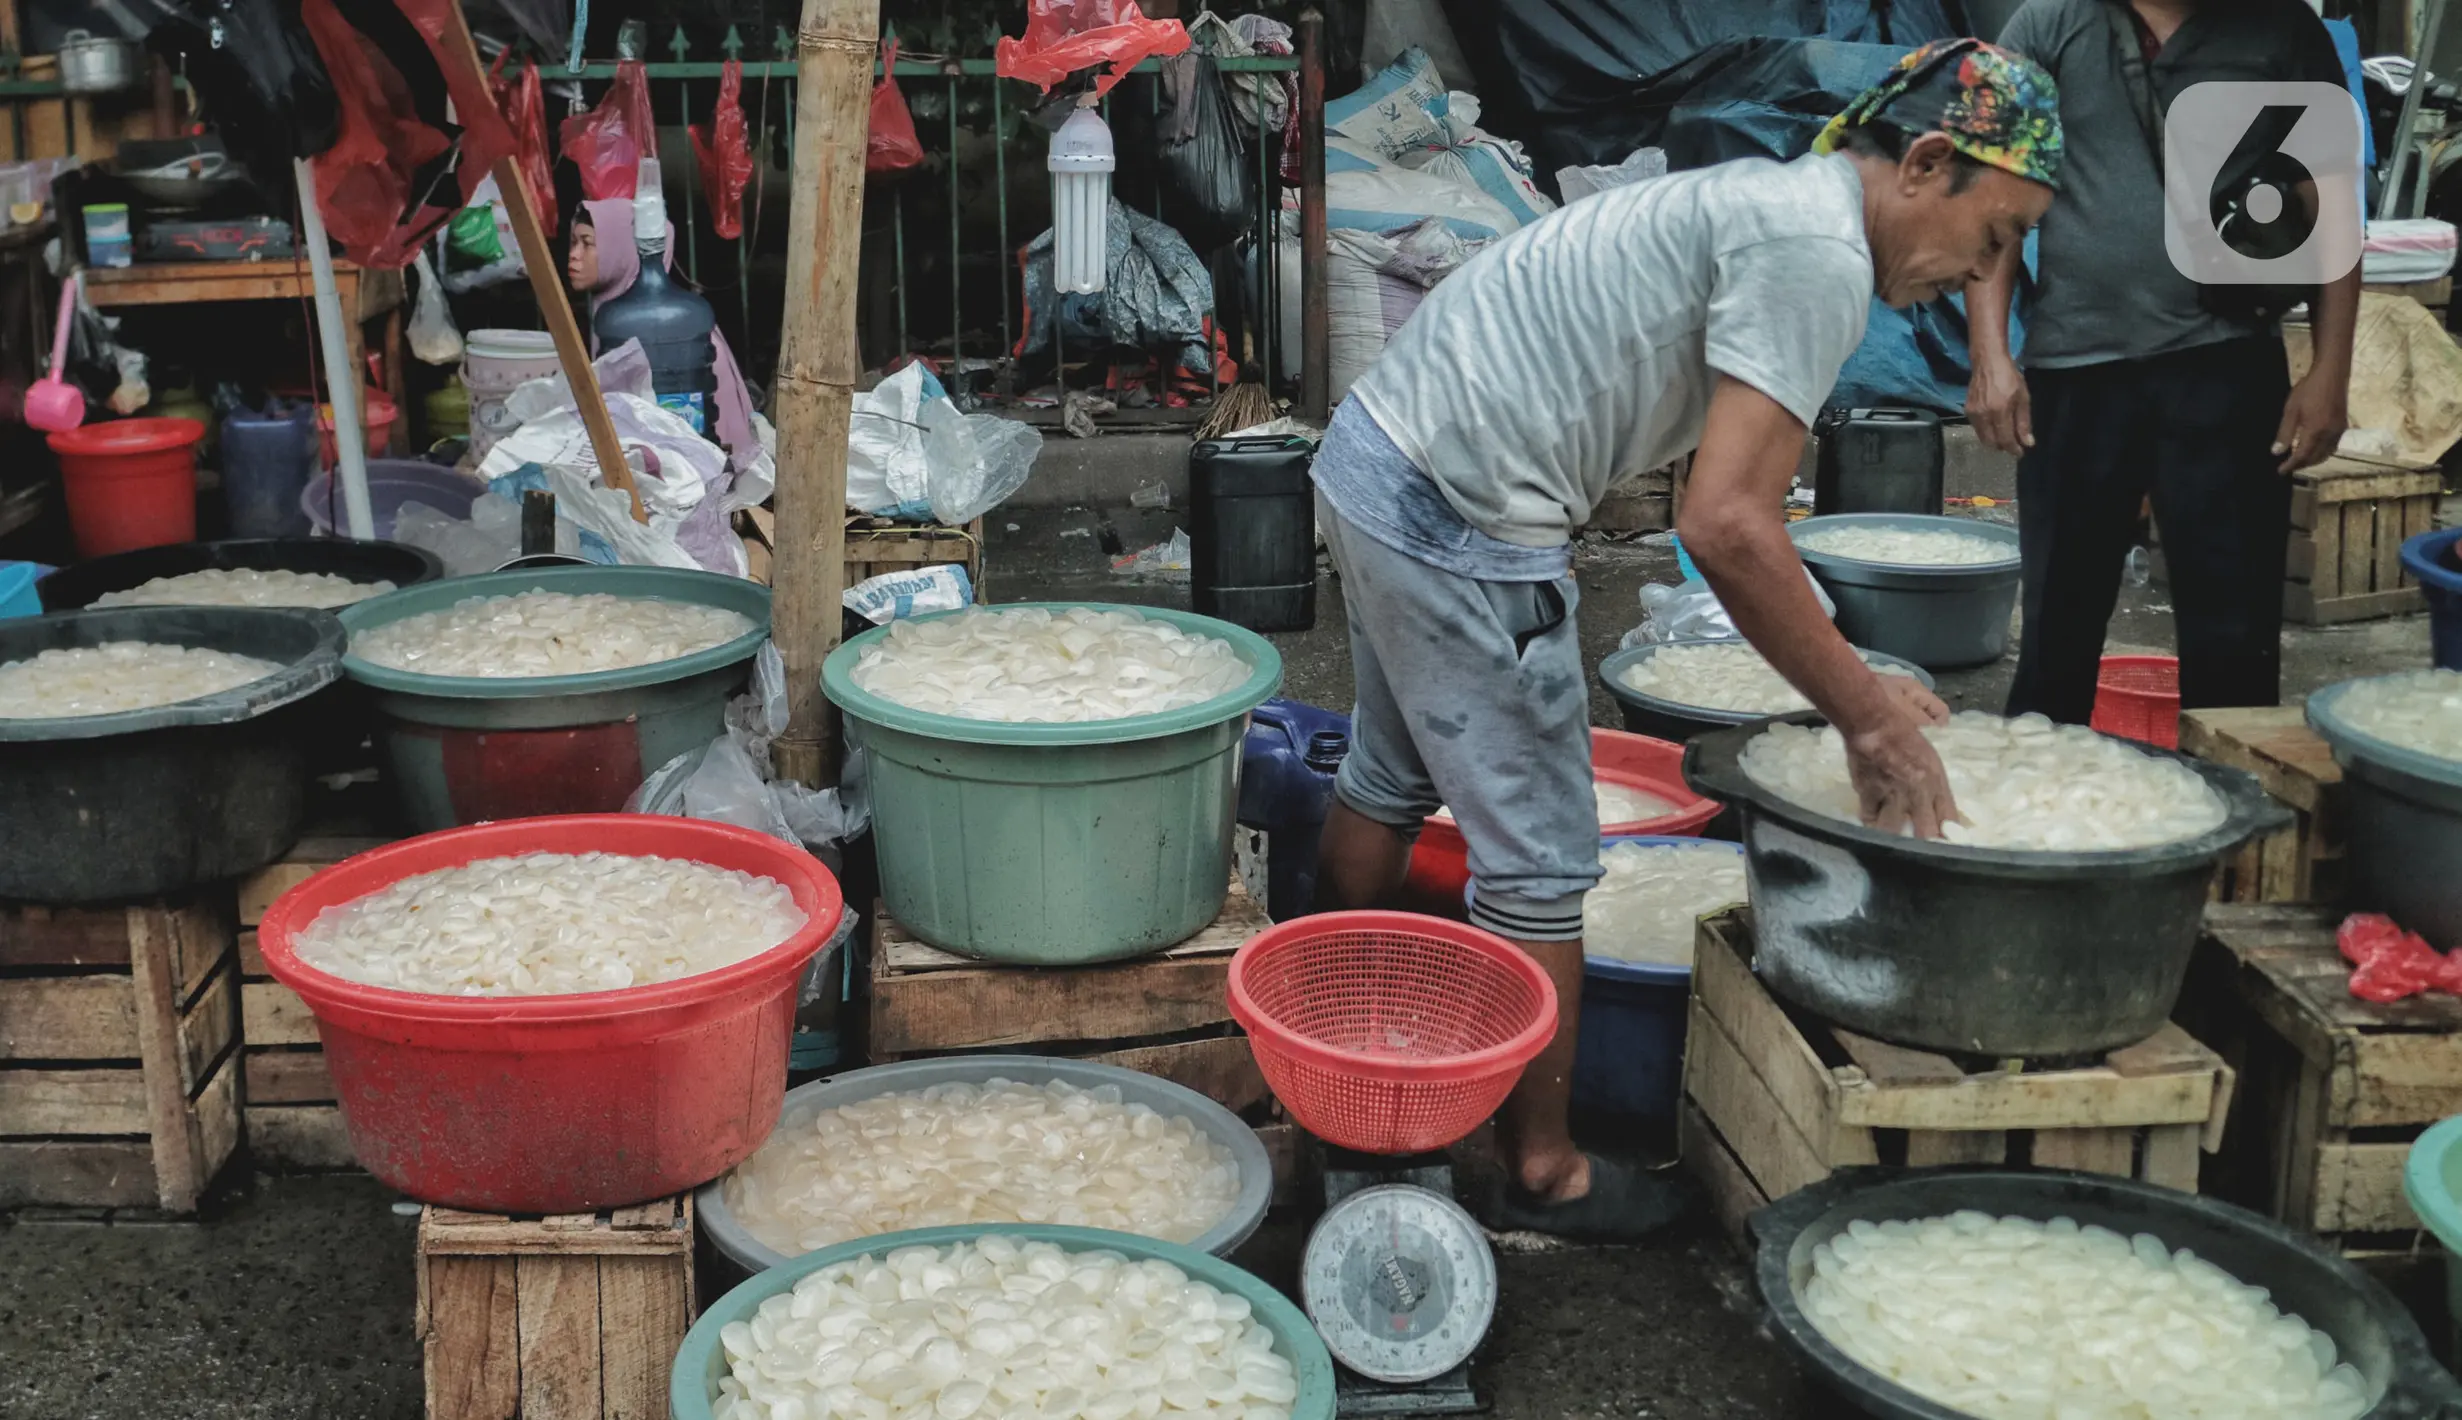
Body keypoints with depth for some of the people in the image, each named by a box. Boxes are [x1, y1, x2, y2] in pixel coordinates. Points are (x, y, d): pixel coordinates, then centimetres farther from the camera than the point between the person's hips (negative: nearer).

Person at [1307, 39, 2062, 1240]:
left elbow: (1729, 500, 16)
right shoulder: (1820, 257, -16)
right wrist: (1864, 712, -13)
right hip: (1461, 522, -10)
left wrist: (1854, 686, 14)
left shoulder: (1772, 204, 16)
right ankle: (1541, 1175, 17)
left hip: (1371, 453, 10)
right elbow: (1725, 524, -23)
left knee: (1389, 780, 26)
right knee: (1540, 861, 2)